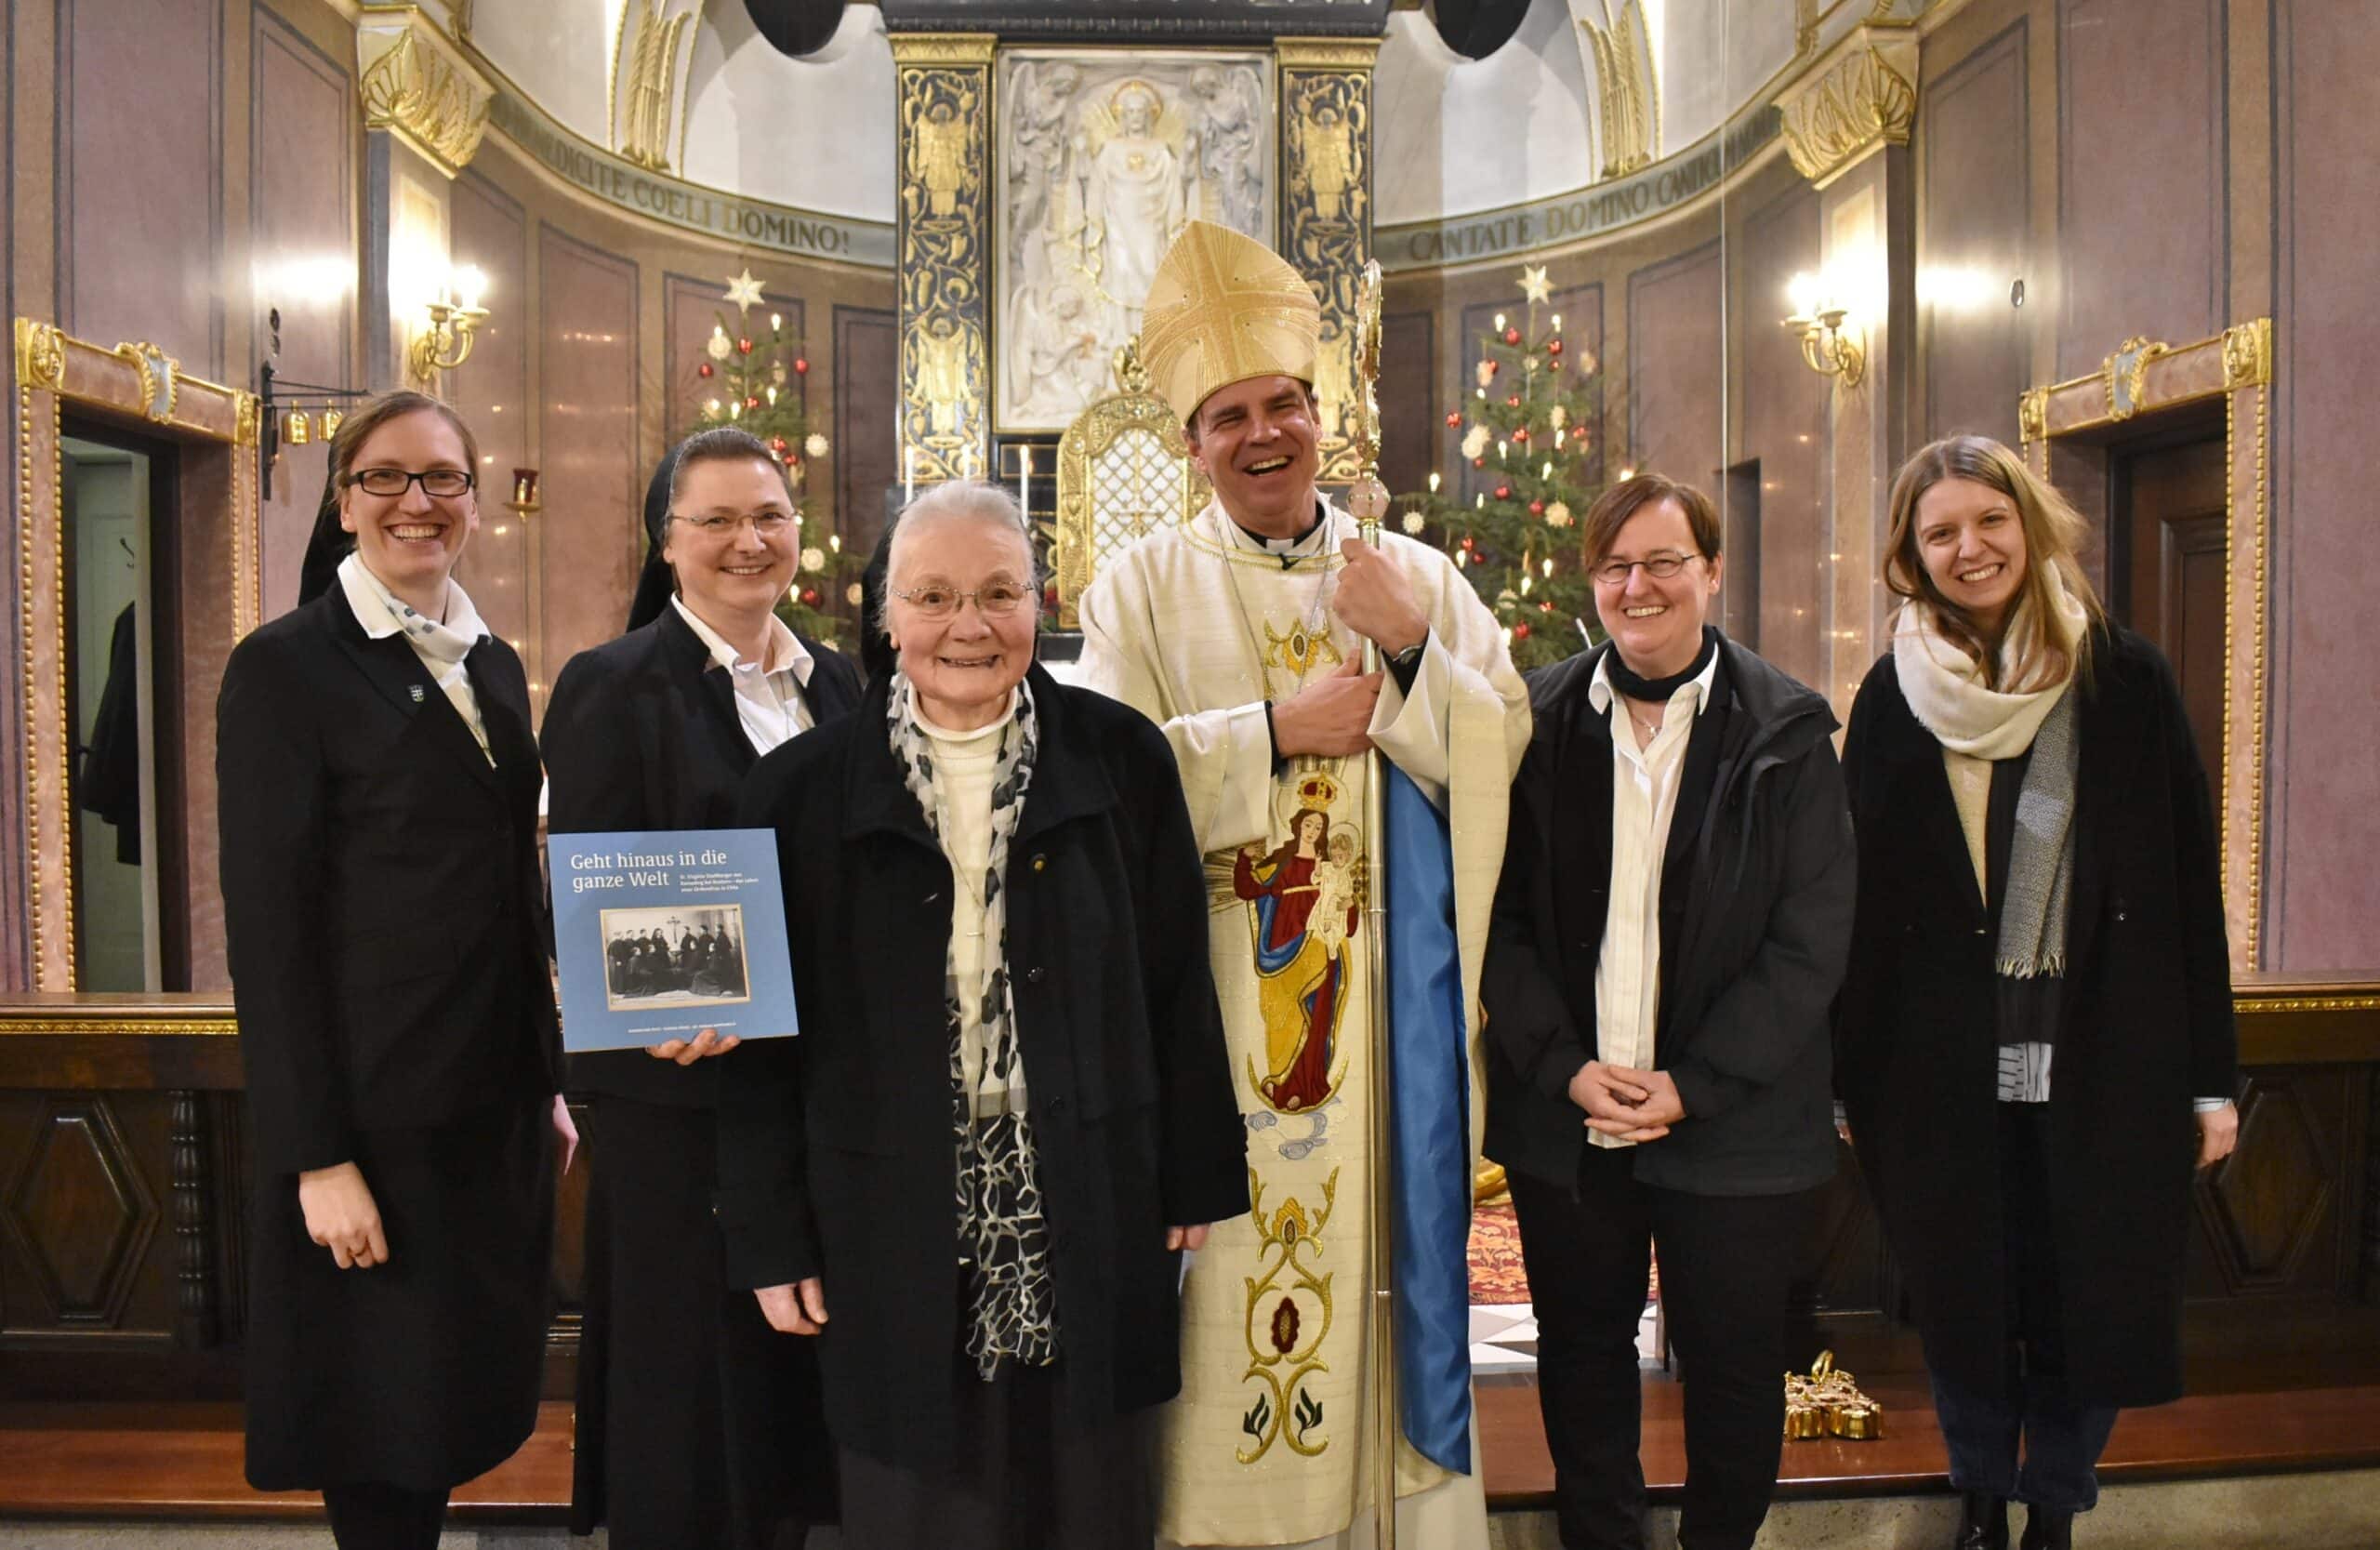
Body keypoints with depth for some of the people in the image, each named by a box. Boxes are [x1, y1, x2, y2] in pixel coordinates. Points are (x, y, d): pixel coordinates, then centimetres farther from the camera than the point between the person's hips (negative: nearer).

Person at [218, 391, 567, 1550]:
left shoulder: (494, 666, 11)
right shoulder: (283, 669, -9)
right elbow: (267, 927, -13)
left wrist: (549, 1078, 13)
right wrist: (318, 1157, -15)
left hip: (496, 1106, 6)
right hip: (369, 1116, -6)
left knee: (461, 1398, 15)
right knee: (378, 1423, 6)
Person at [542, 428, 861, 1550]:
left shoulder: (836, 683, 10)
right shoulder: (613, 685, -7)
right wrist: (664, 1005, -27)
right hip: (681, 1087, -5)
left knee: (806, 1363, 15)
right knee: (688, 1364, 7)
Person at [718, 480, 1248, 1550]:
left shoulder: (1119, 759, -1)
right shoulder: (804, 790, -2)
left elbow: (1176, 988, 3)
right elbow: (766, 1034, 0)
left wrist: (1196, 1178, 3)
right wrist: (770, 1239, 0)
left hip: (1090, 1229, 1)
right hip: (895, 1242, 0)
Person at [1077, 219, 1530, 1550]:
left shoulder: (1418, 577, 10)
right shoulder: (1144, 587, 3)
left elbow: (1506, 751, 2)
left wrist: (1408, 652, -12)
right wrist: (1279, 729, -13)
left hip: (1384, 1003, 2)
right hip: (1208, 1004, -1)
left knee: (1376, 1246, 7)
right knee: (1220, 1272, 3)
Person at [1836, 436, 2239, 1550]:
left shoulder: (2124, 678, 0)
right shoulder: (1894, 698, 2)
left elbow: (2191, 880, 1)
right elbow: (1859, 893, 3)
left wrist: (2210, 1072, -1)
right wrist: (1843, 1072, 1)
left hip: (2104, 1055, 0)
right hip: (1942, 1068, 1)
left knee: (2090, 1298, 7)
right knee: (1963, 1295, 11)